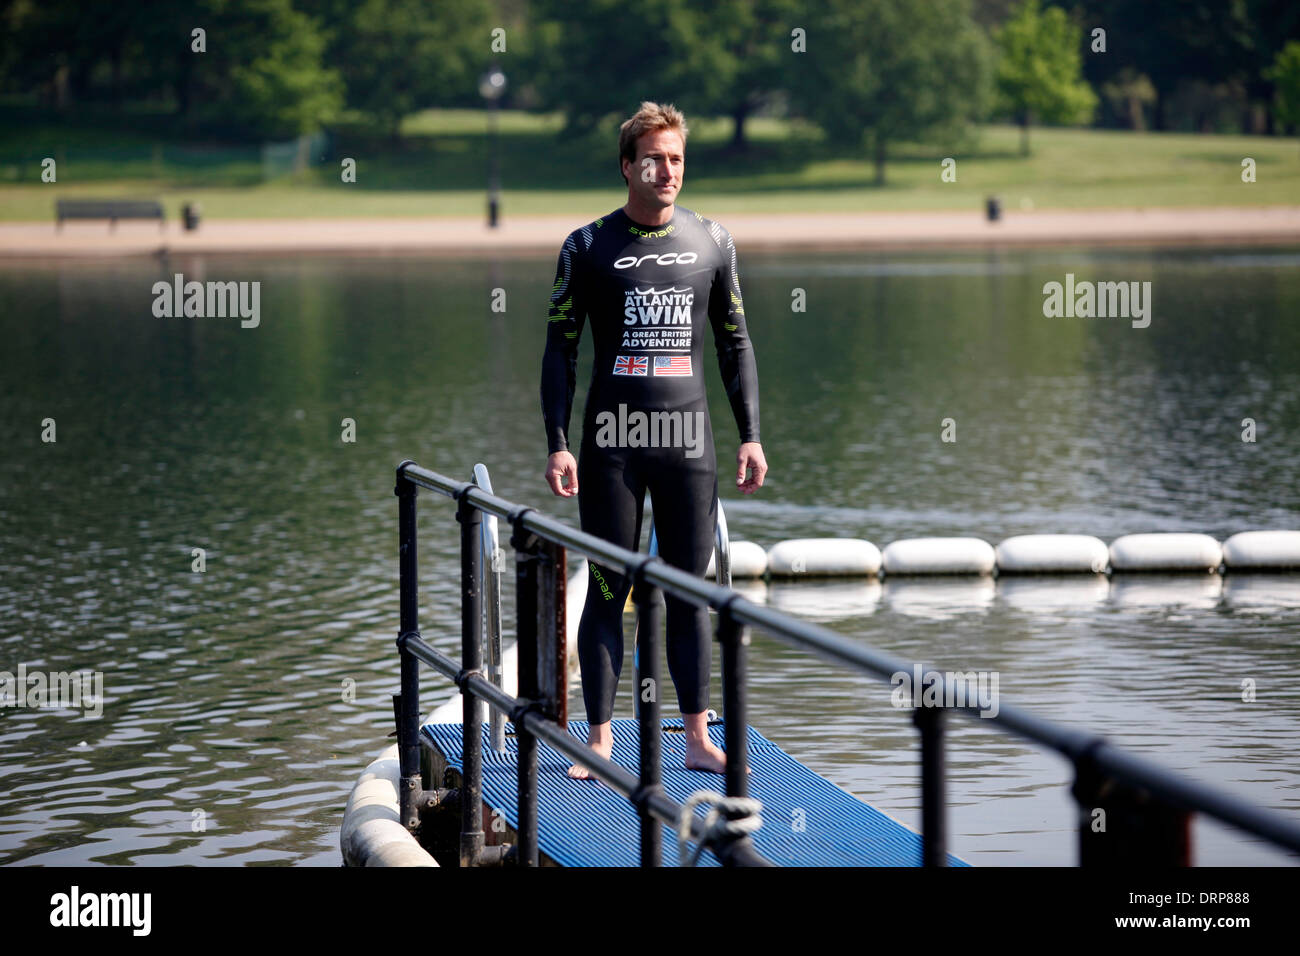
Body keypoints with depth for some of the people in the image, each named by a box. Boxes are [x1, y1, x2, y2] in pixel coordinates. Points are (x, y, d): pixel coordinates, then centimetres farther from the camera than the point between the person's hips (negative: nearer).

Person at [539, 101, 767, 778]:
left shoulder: (711, 241, 9)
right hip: (612, 442, -2)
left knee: (689, 593, 5)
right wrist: (557, 444, -8)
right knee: (607, 592, -1)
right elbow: (560, 349, 1)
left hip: (688, 440, 2)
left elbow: (735, 345, 14)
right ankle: (599, 739, 4)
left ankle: (698, 739, 10)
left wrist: (751, 437, 6)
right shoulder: (588, 246, 1)